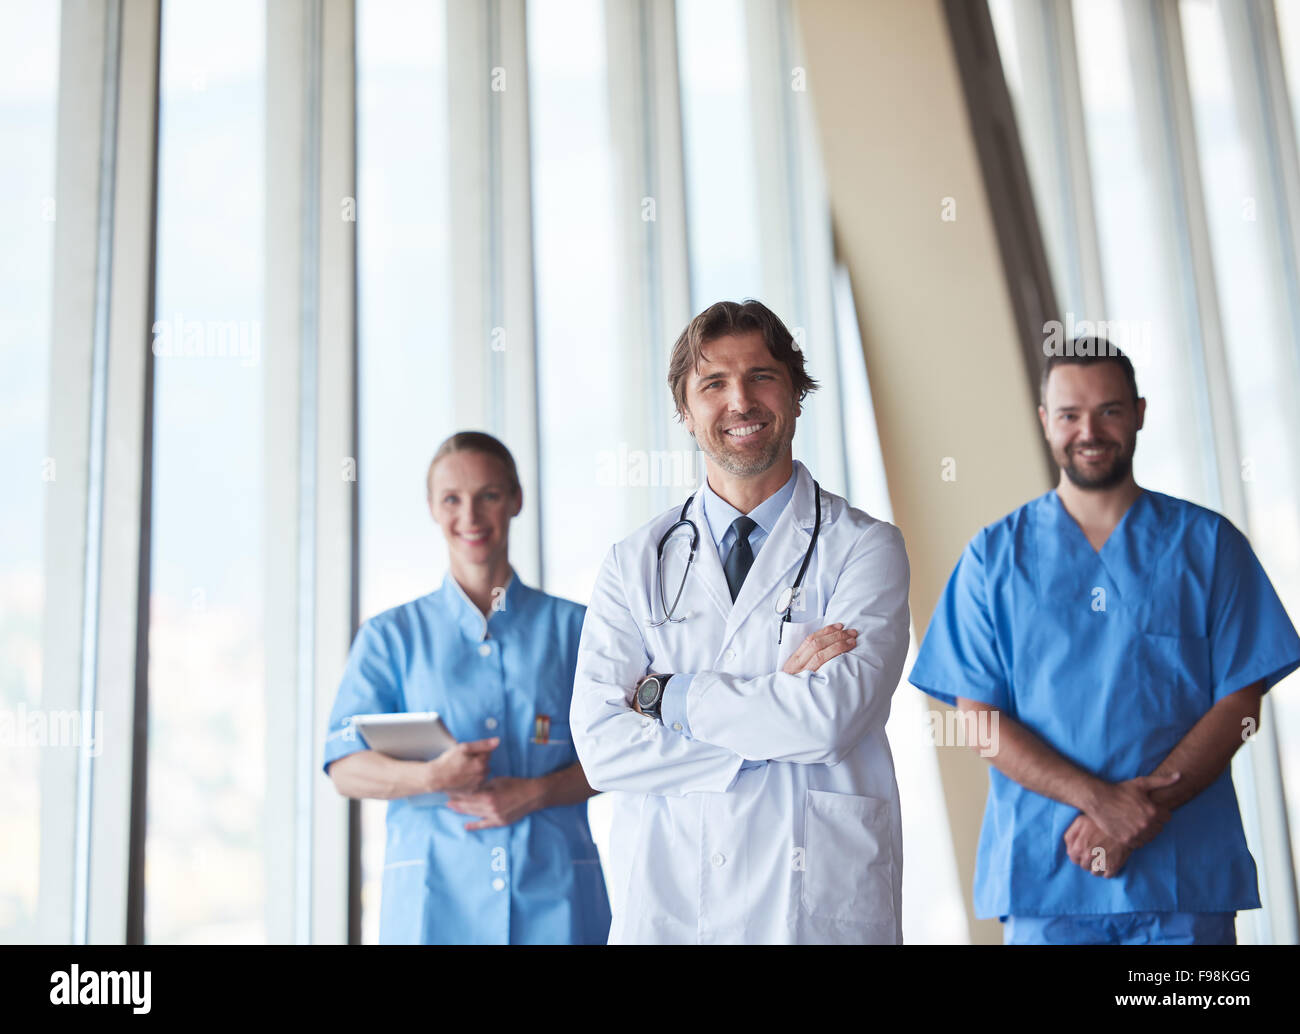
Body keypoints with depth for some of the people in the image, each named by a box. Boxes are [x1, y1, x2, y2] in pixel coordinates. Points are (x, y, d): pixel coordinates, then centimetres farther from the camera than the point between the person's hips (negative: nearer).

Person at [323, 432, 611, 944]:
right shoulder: (390, 635, 8)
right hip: (434, 893, 0)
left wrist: (537, 792, -12)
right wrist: (430, 777, -17)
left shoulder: (574, 628, 8)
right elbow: (345, 768, 2)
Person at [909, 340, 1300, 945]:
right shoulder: (994, 556, 5)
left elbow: (1240, 701, 0)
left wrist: (1145, 808, -13)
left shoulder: (1207, 543, 6)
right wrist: (1098, 798, -14)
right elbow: (980, 718, -1)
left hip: (1187, 873, 1)